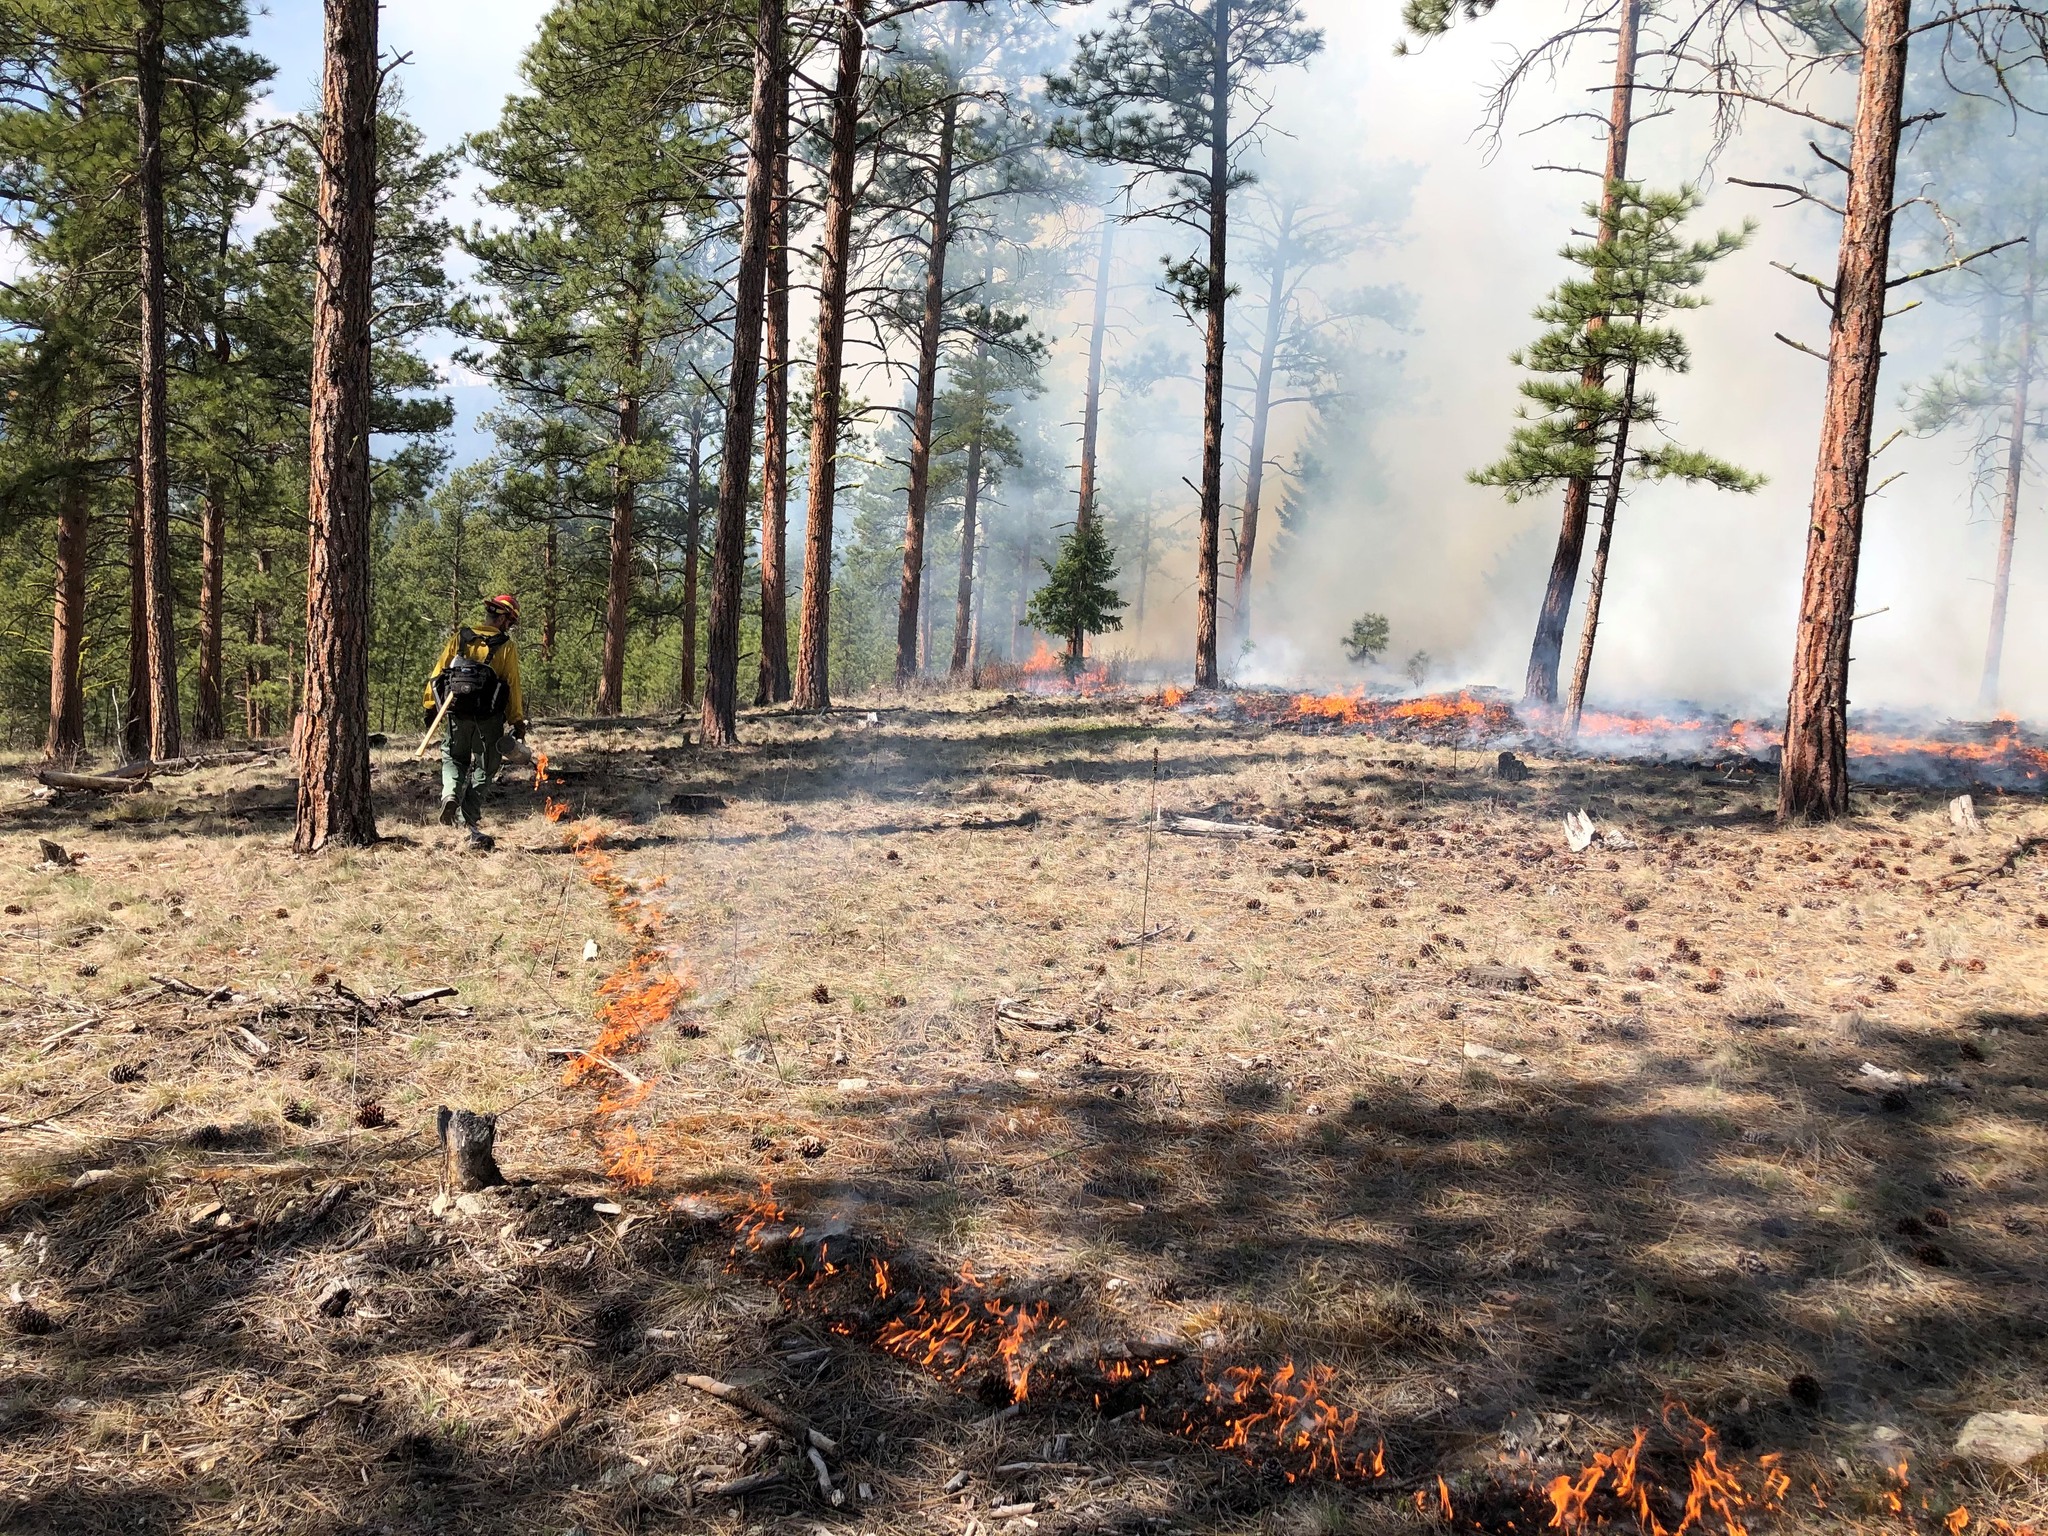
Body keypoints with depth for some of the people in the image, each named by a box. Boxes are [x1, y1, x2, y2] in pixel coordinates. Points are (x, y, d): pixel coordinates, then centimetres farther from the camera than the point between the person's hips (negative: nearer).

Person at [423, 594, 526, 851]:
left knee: (454, 758, 23)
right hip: (489, 718, -2)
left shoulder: (460, 637, 4)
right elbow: (513, 686, -3)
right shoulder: (506, 646, -3)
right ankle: (473, 827, 4)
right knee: (481, 770, 8)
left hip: (458, 714, 2)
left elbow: (439, 671, 4)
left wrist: (430, 707, 10)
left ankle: (450, 794, -6)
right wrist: (518, 723, 3)